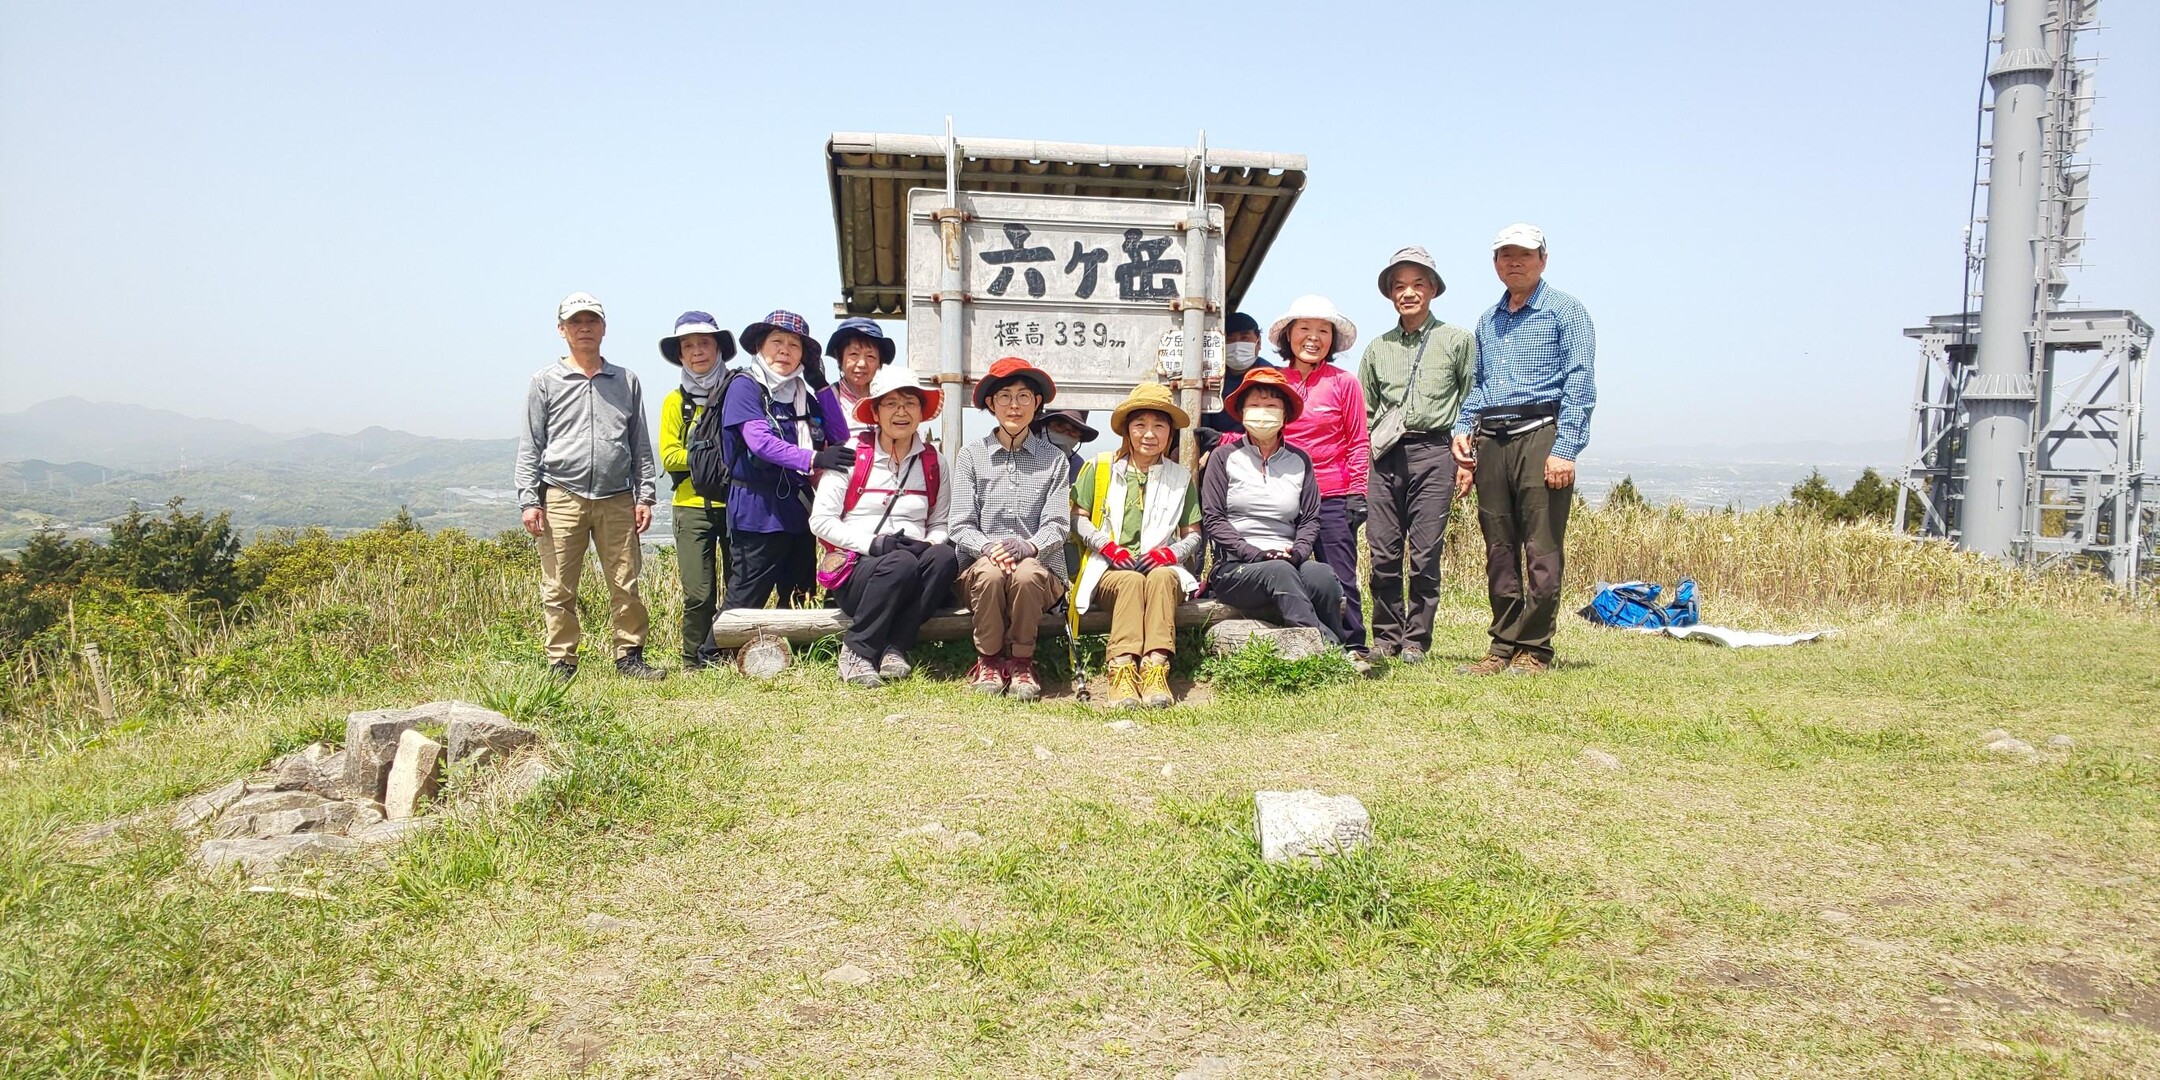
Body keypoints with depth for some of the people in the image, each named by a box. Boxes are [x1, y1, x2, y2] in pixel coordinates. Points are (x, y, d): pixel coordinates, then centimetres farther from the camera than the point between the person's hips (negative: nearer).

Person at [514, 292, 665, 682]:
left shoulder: (626, 381, 13)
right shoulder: (545, 382, 7)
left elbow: (640, 444, 14)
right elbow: (530, 446, 5)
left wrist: (644, 495, 7)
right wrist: (528, 500, -3)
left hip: (617, 500, 2)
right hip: (562, 499, -1)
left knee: (626, 583, 2)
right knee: (559, 588, 1)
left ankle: (630, 655, 12)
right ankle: (561, 661, 11)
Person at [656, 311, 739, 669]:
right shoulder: (676, 401, 8)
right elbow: (669, 457, 0)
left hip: (737, 503, 0)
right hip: (693, 507, 0)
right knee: (699, 594, -5)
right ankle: (694, 663, 10)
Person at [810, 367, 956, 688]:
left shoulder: (932, 462, 12)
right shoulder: (851, 455, 1)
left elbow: (939, 524, 14)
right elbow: (820, 520, -4)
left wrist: (930, 544, -10)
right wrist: (872, 543, -17)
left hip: (912, 574, 4)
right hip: (853, 569, -3)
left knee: (946, 557, -29)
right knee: (900, 564, -36)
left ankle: (894, 649, -22)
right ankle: (857, 650, -19)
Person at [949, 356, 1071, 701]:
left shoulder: (1053, 459, 9)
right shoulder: (970, 456, 9)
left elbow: (1057, 526, 1)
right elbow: (961, 526, 3)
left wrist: (1027, 547, -21)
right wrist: (986, 547, -19)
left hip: (1041, 567, 0)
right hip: (980, 566, 0)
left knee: (1026, 573, -34)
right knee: (990, 573, -34)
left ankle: (1021, 663, -13)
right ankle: (988, 661, -12)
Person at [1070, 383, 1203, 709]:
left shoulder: (1181, 478, 17)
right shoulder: (1099, 468, 12)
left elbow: (1193, 535, 13)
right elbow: (1078, 518, 8)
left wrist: (1167, 553, -8)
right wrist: (1110, 548, -8)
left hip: (1162, 569, 1)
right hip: (1110, 571, -1)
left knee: (1161, 577, -36)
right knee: (1132, 581, -37)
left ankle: (1156, 668, -50)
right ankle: (1122, 671, -51)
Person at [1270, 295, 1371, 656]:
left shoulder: (1344, 383, 3)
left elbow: (1358, 442, 3)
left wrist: (1357, 492, -5)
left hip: (1332, 497, -2)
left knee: (1339, 578, -2)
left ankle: (1352, 649, 8)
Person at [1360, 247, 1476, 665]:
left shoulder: (1458, 340, 7)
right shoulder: (1378, 348, 16)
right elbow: (1364, 411, 20)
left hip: (1433, 453, -3)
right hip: (1384, 456, 3)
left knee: (1424, 555, -3)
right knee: (1383, 555, 1)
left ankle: (1416, 641, 6)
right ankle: (1385, 637, 12)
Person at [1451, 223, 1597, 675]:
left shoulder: (1565, 311, 2)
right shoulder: (1488, 321, 22)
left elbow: (1580, 384, -6)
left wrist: (1565, 449, -15)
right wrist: (1463, 427, 10)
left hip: (1539, 435, -6)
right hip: (1490, 440, 6)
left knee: (1542, 550, -6)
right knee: (1499, 551, 7)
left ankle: (1534, 650, 0)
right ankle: (1503, 646, 13)